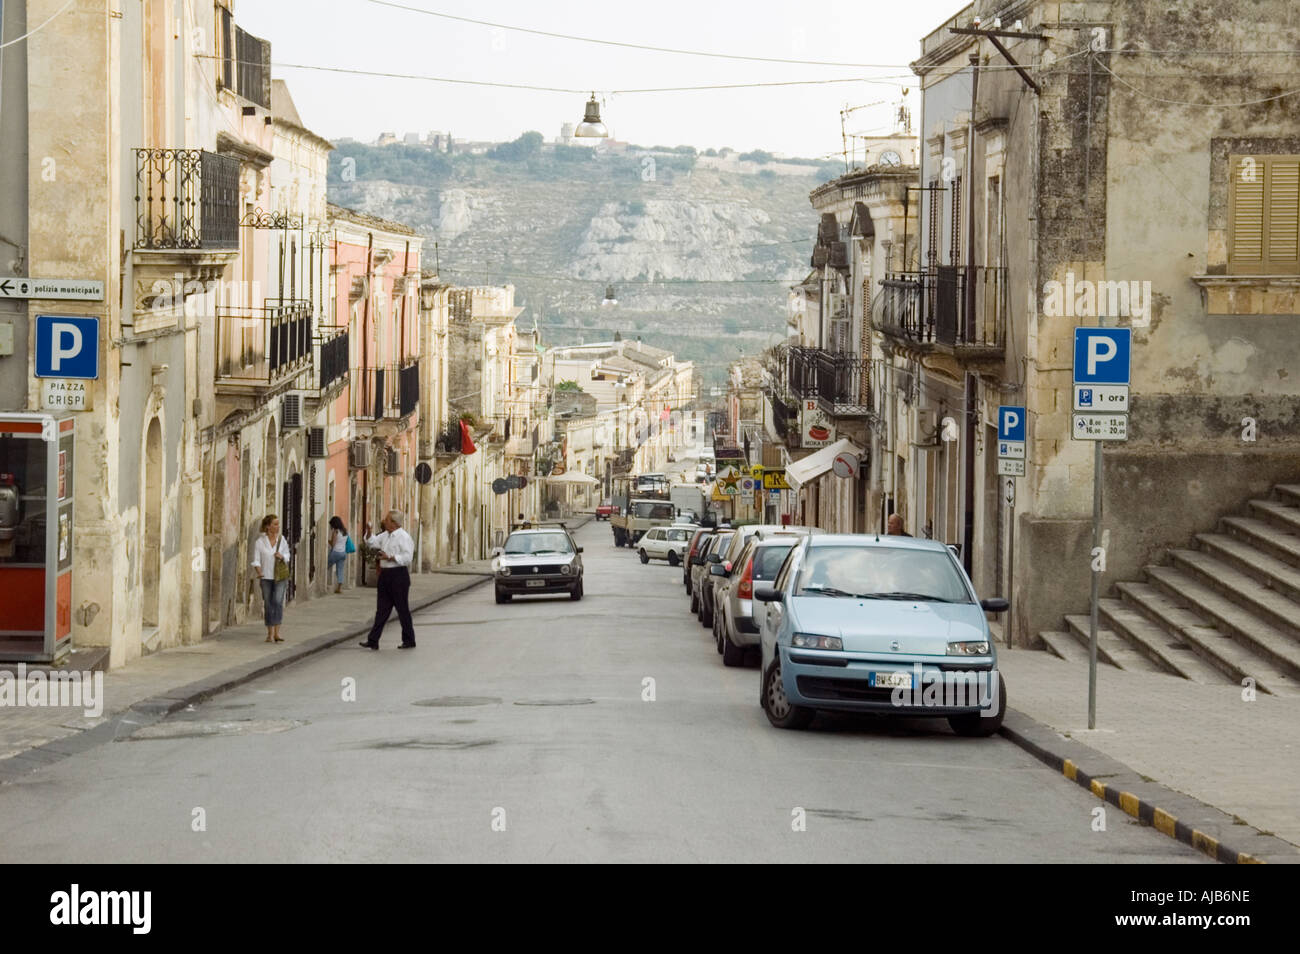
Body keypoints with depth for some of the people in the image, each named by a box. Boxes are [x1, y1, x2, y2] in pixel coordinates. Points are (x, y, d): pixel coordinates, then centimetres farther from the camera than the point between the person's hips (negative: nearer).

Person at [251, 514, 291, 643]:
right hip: (266, 577, 0)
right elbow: (256, 560, -3)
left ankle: (277, 632, -15)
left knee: (278, 602, -17)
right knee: (268, 605, 3)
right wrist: (259, 572, -20)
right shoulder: (260, 542, -3)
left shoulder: (281, 539, 3)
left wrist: (282, 557, -9)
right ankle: (270, 634, 14)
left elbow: (287, 555, 13)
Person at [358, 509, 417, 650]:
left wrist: (390, 557, -26)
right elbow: (372, 543, 24)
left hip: (398, 574, -8)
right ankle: (373, 640, 6)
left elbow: (407, 557, -20)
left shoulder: (404, 537, -13)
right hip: (385, 574, 8)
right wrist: (368, 532, 7)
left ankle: (409, 641, 12)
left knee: (402, 608, 0)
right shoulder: (385, 535, 13)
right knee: (382, 608, 7)